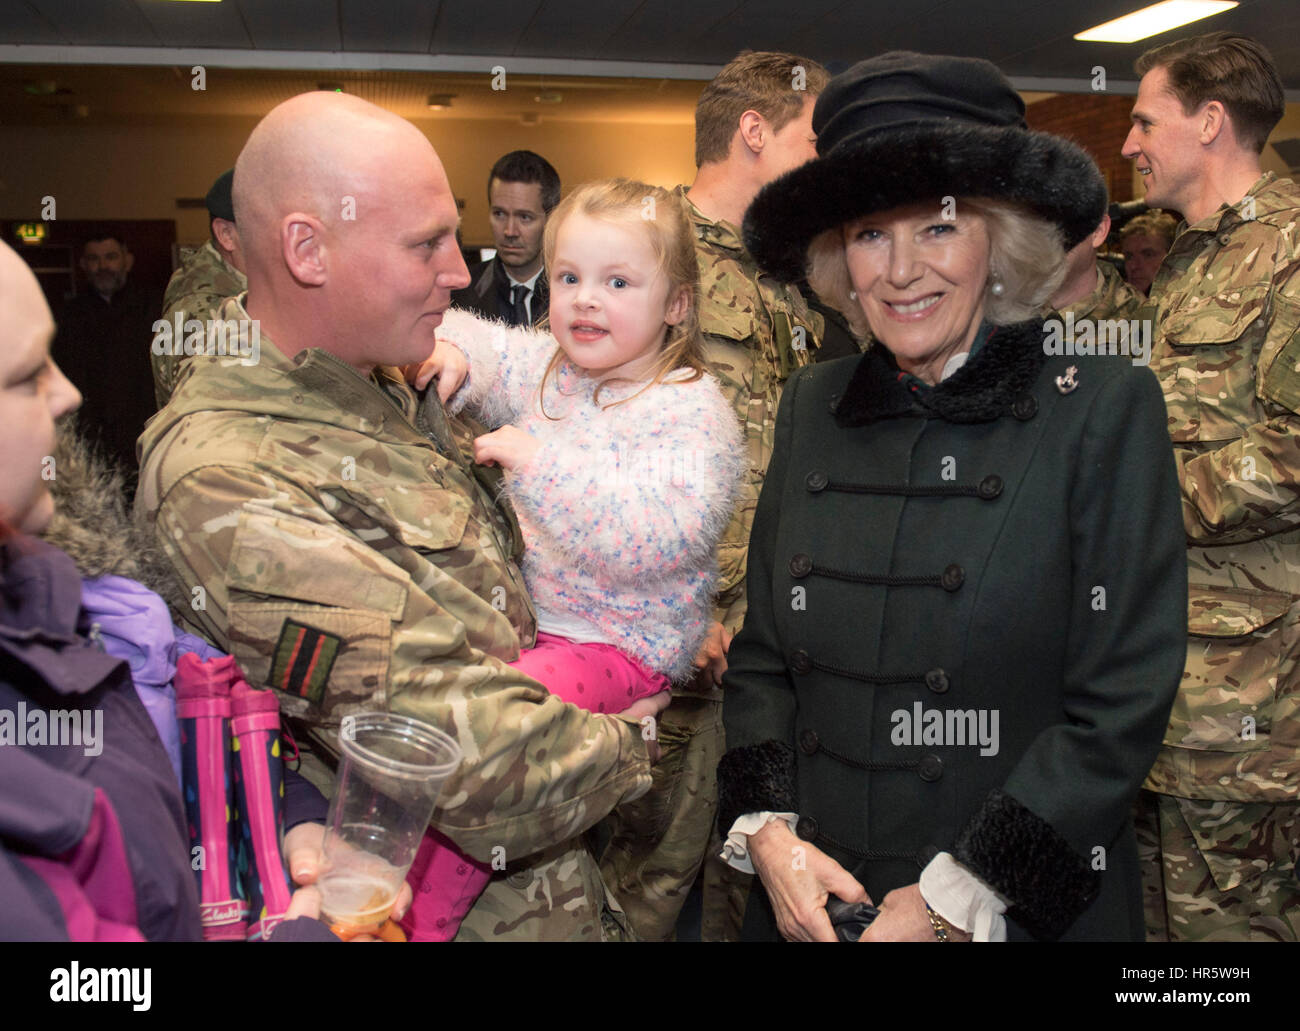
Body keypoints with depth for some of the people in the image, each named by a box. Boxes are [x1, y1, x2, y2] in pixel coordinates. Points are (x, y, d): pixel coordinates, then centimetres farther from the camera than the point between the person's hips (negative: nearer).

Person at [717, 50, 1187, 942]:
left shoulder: (1104, 412, -10)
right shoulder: (813, 409, 1)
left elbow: (1123, 705, -13)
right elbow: (761, 657, 6)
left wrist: (958, 898, -16)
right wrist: (767, 827, -8)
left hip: (1026, 906, -3)